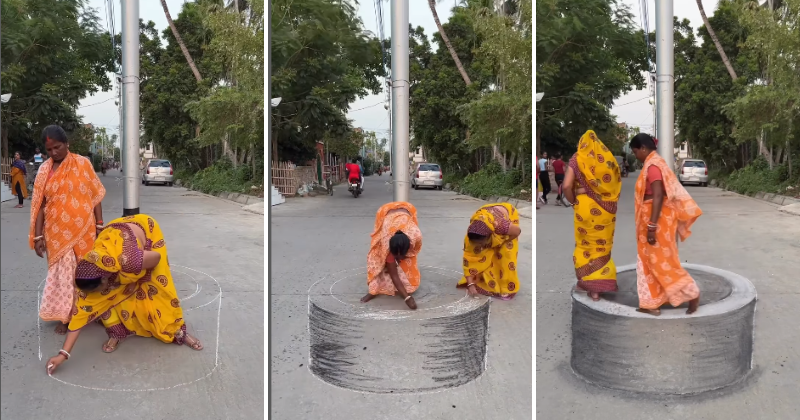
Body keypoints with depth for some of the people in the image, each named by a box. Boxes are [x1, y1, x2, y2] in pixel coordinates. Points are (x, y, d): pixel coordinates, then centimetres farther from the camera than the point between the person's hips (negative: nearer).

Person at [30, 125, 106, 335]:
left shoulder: (82, 163, -2)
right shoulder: (44, 170, 3)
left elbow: (95, 196, 0)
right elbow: (40, 204, 3)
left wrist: (100, 224, -4)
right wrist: (38, 236, -1)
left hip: (82, 229, -1)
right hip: (57, 232, 1)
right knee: (62, 272, 6)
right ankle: (65, 316, 16)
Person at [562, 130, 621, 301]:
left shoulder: (577, 158, -6)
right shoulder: (608, 157, 2)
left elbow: (566, 186, -14)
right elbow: (617, 182, 6)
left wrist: (572, 201, 2)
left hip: (586, 207, -2)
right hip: (606, 208, 2)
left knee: (586, 244, 13)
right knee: (602, 244, 10)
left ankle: (587, 282, 21)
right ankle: (599, 285, 14)